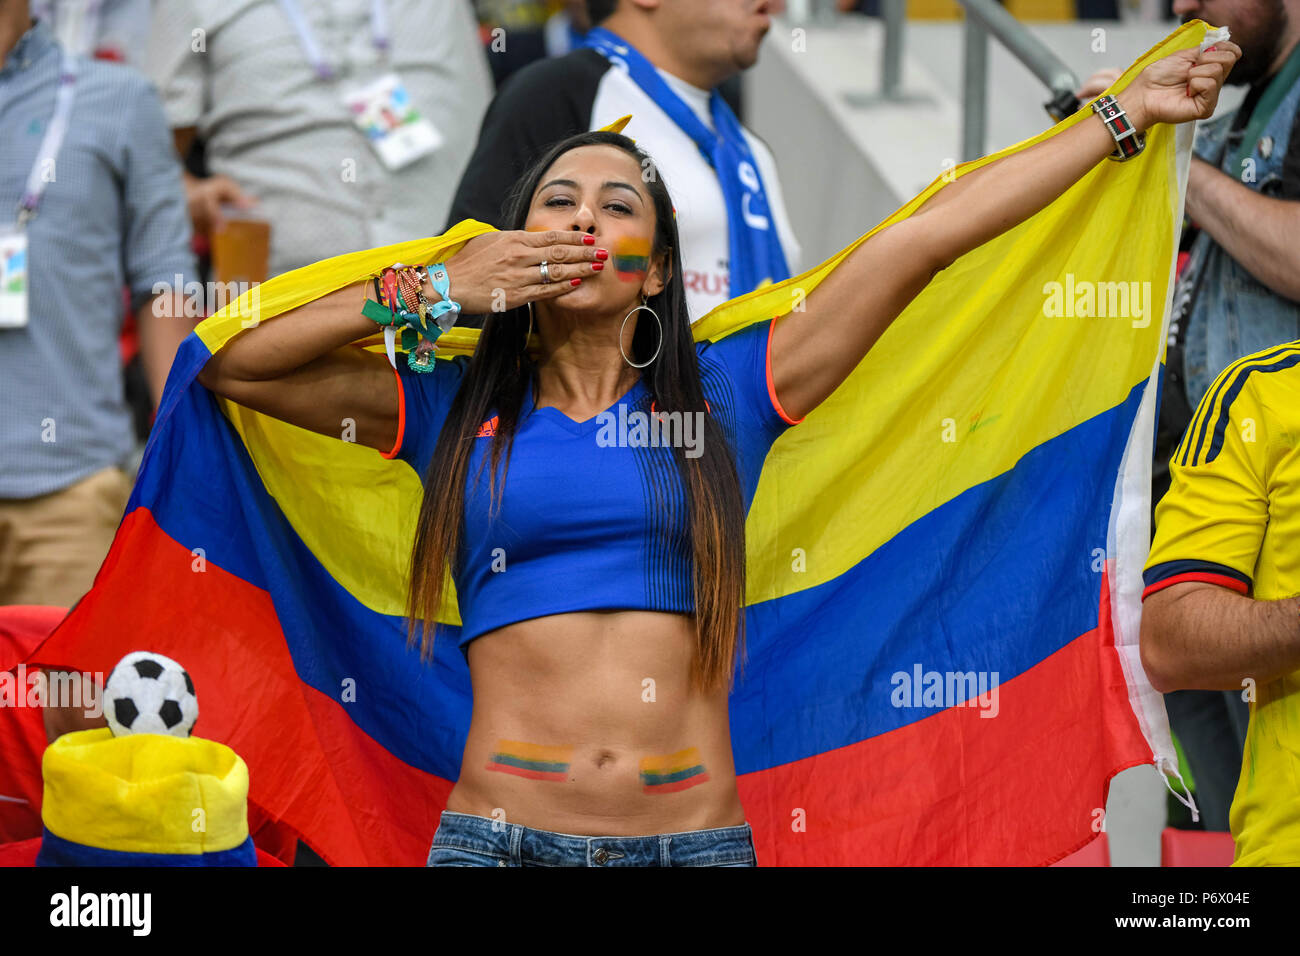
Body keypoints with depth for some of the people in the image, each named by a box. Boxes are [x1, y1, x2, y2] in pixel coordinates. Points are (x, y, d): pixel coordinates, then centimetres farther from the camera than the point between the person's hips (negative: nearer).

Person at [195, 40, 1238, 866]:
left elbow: (925, 237, 10)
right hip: (501, 837, 0)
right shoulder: (455, 407, 11)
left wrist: (1123, 115, 13)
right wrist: (435, 290, 4)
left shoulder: (724, 393, 11)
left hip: (694, 838, 1)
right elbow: (233, 365, 7)